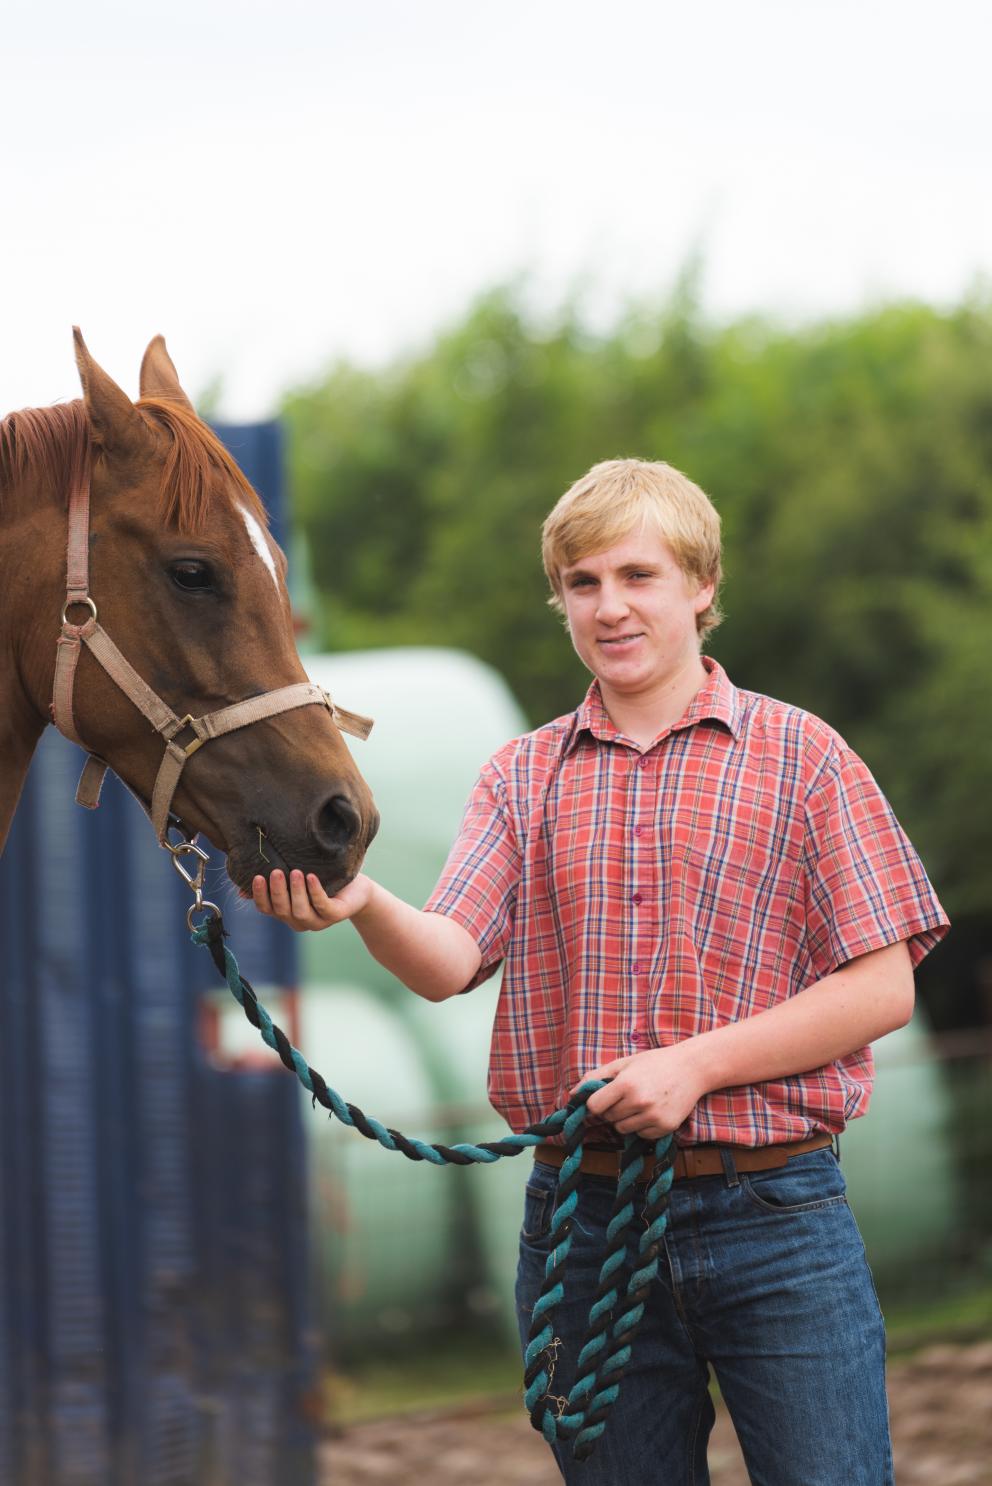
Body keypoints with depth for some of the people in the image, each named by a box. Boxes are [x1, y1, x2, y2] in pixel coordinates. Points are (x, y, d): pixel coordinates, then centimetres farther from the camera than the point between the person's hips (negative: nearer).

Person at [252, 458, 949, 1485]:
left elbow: (883, 987, -3)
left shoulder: (799, 756, 2)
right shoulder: (523, 777, 10)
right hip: (583, 1216, 3)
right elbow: (450, 960, -5)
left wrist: (696, 1064, -14)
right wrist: (361, 902, -27)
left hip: (775, 1216, -2)